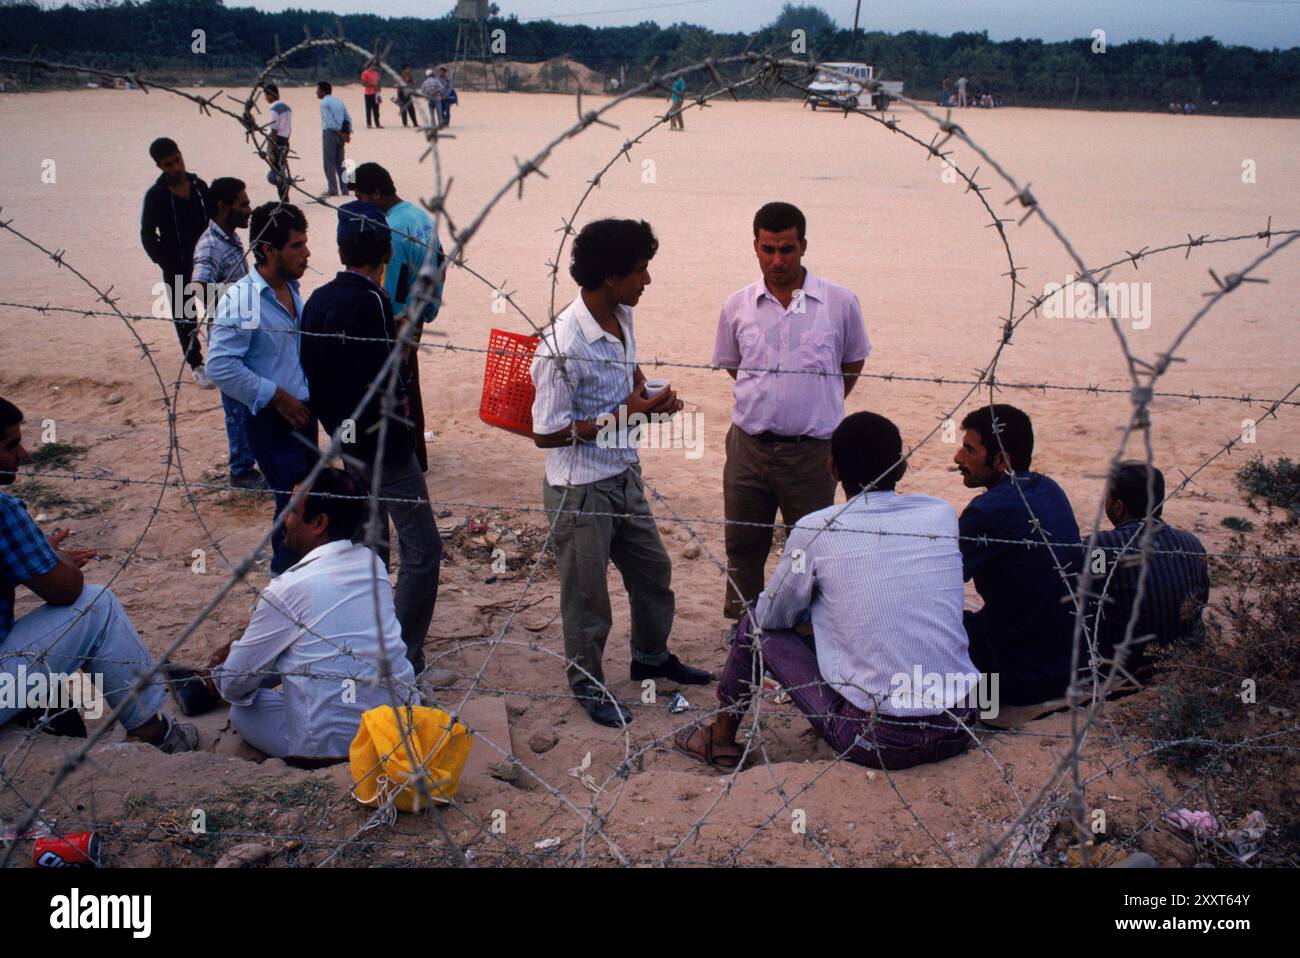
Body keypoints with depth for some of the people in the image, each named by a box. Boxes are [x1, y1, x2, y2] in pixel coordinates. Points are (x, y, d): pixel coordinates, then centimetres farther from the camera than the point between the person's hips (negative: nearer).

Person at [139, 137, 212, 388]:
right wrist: (167, 263, -11)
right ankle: (196, 365, 18)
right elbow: (148, 236, -6)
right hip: (177, 268, -3)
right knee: (184, 317, 6)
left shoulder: (199, 186, 0)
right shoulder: (156, 196, -10)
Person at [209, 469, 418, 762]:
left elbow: (236, 684, -3)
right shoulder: (372, 563, 4)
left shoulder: (288, 589, -15)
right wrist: (239, 648, 22)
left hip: (332, 746, -6)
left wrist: (220, 670, 21)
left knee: (241, 708, 15)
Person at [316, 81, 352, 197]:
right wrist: (348, 133, 2)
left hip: (330, 132, -7)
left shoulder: (324, 103, -8)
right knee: (340, 162, 12)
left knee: (329, 162, -2)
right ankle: (344, 189, 11)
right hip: (340, 134, 7)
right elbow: (348, 119, 9)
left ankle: (332, 189, -6)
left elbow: (330, 121, -17)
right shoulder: (338, 101, 15)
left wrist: (341, 134, -15)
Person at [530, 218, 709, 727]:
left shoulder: (622, 317, -2)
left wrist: (652, 397, -4)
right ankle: (588, 684, 31)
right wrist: (626, 414, -24)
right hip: (580, 489, -8)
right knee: (587, 593, 9)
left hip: (624, 476, 8)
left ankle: (652, 656, 45)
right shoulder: (562, 347, -27)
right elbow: (547, 434, -23)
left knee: (653, 570, 22)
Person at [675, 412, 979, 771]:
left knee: (757, 624, 16)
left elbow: (772, 617, 7)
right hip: (959, 732, 4)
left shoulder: (816, 529, -8)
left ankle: (721, 738, 33)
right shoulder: (943, 515, 3)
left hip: (878, 740, -4)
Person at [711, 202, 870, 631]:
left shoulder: (840, 303, -4)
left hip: (812, 449, -2)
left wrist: (818, 406, 8)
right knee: (742, 545, 13)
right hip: (749, 446, 2)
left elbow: (852, 363, 11)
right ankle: (742, 629, 30)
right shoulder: (737, 306, 1)